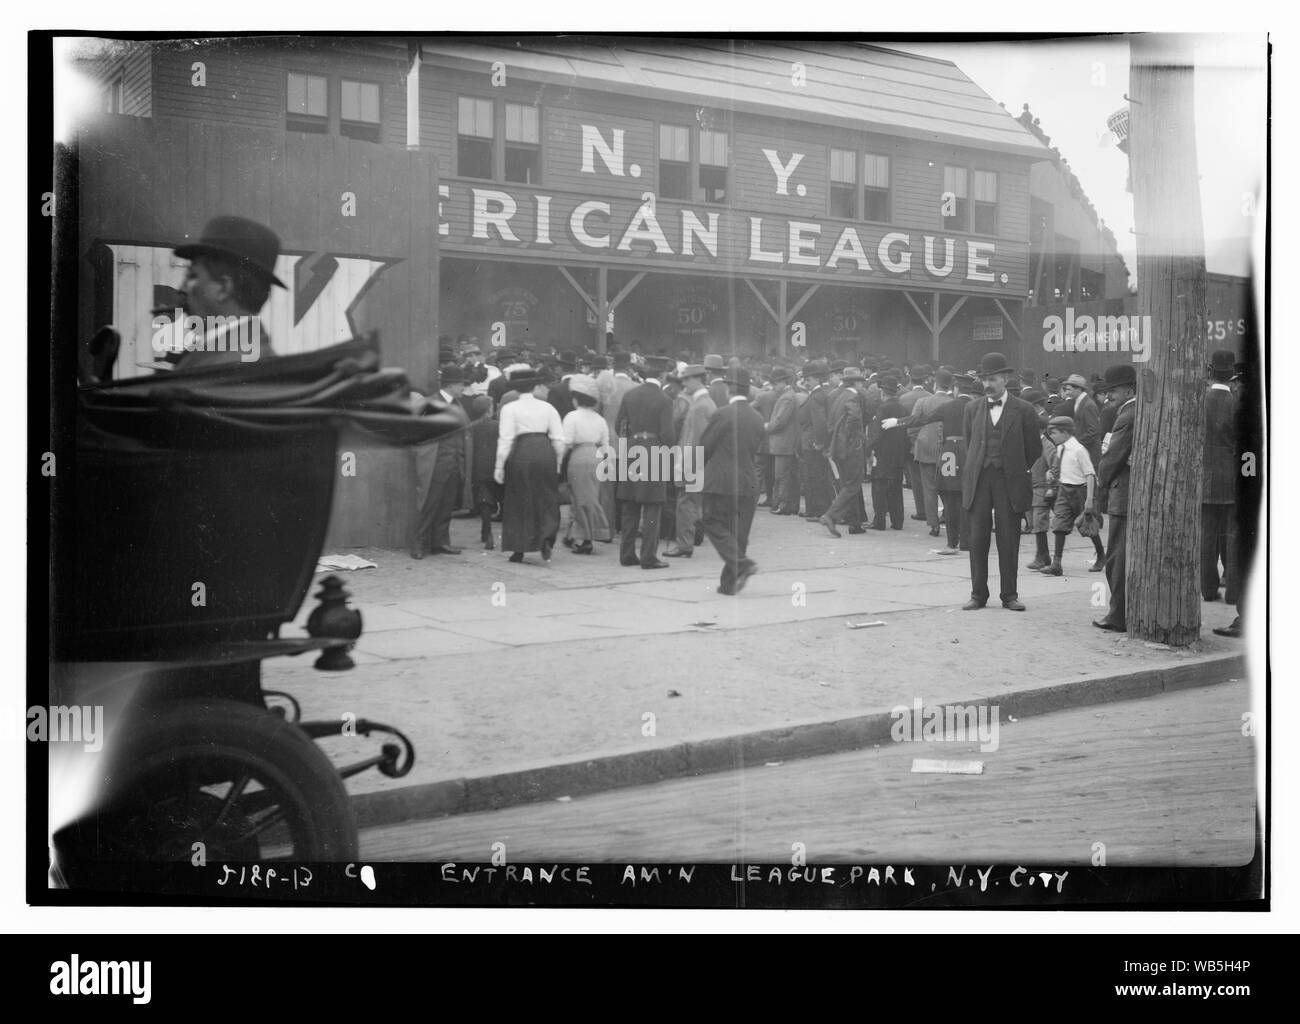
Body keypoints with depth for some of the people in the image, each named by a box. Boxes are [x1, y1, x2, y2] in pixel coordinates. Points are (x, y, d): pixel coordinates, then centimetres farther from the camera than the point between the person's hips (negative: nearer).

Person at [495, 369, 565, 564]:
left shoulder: (510, 408, 2)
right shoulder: (547, 408, 9)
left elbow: (506, 439, -5)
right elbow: (559, 440, 5)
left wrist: (500, 466, -3)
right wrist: (557, 463, 15)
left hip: (521, 454, -2)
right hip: (545, 453, 2)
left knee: (519, 503, 8)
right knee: (547, 501, 10)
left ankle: (518, 550, 11)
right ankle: (546, 540, -11)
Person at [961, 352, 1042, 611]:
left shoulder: (1023, 410, 1)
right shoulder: (973, 408, 9)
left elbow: (1034, 449, 7)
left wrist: (1019, 472, 9)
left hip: (1009, 482, -2)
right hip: (978, 481, 2)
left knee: (1008, 540, 0)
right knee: (978, 539, 2)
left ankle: (1009, 595, 9)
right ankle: (978, 594, 9)